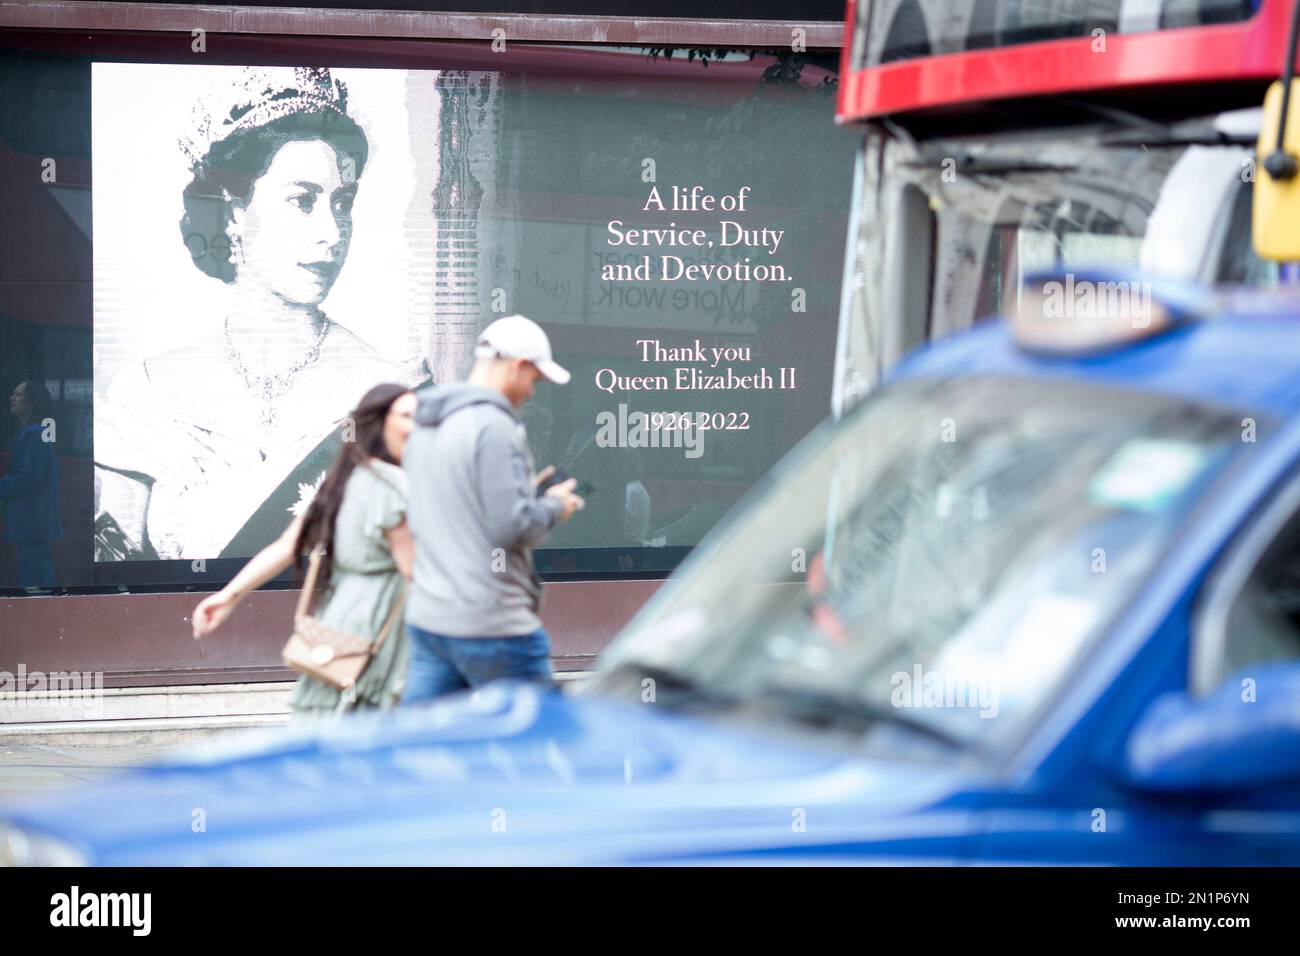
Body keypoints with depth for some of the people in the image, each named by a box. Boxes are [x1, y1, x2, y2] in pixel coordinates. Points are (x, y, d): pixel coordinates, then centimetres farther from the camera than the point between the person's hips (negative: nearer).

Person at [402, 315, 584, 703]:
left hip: (426, 616, 8)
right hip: (491, 624, -8)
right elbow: (512, 526, -19)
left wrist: (527, 492, 19)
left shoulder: (424, 427, 13)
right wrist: (555, 505, -1)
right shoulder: (494, 424, -15)